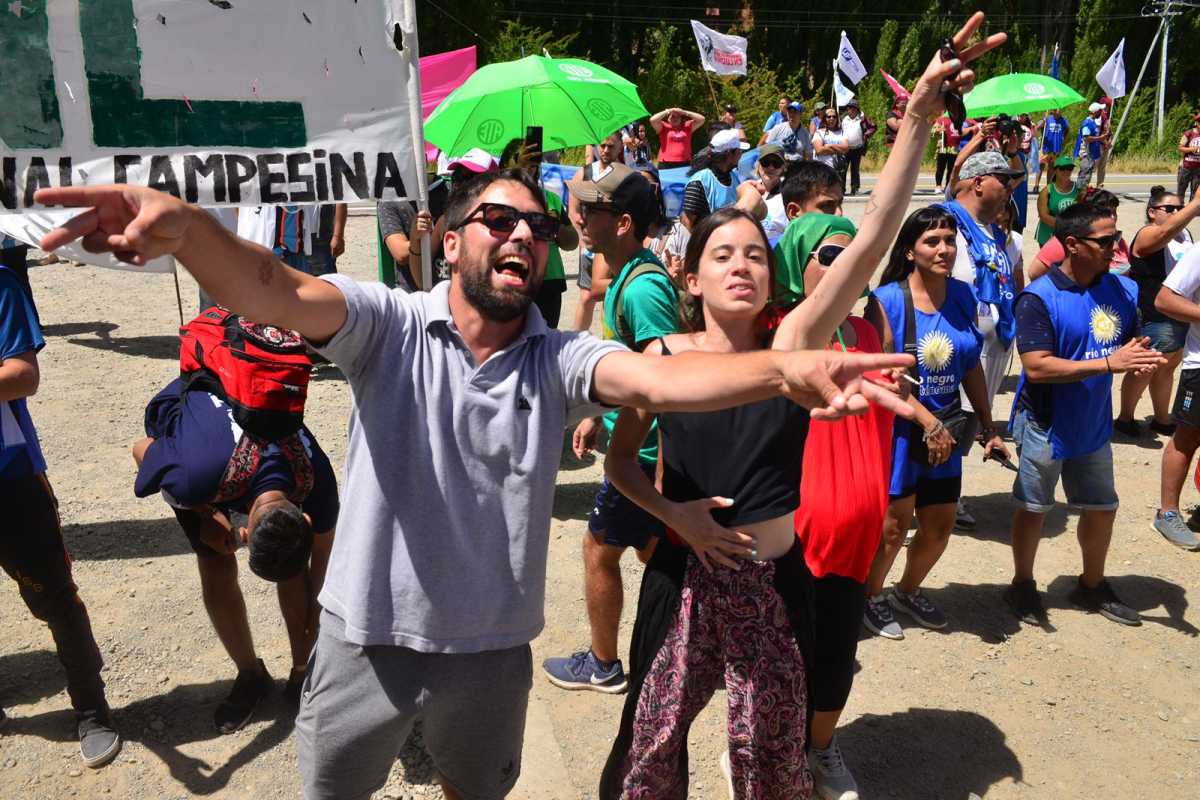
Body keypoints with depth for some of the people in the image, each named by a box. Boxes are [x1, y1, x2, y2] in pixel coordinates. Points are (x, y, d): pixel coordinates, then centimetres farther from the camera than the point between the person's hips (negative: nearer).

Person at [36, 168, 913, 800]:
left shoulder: (560, 359, -9)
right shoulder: (389, 323, -13)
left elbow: (659, 378, -26)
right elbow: (275, 291, -29)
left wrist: (785, 371, -45)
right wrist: (183, 227, -51)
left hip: (493, 647, 2)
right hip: (369, 636, -1)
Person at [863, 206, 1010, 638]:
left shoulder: (962, 296, 2)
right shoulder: (887, 300, -15)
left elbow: (972, 366, 9)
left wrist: (987, 428, 7)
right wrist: (929, 423, -19)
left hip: (946, 428, 6)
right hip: (898, 428, -6)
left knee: (940, 524, 15)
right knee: (894, 524, 4)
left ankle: (909, 591, 41)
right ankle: (872, 596, 30)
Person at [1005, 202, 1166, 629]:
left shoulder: (1122, 290, 0)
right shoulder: (1039, 297, -19)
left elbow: (1132, 345, 10)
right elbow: (1036, 367, -27)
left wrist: (1140, 355, -15)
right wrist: (1109, 362, -30)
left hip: (1094, 425, 6)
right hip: (1045, 426, -6)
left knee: (1102, 507, 17)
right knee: (1033, 508, 10)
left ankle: (1092, 587, 39)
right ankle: (1023, 586, 30)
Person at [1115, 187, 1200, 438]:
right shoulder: (1147, 235, -15)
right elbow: (1166, 230, -39)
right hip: (1156, 319, -8)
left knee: (1167, 368, 17)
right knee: (1144, 370, 4)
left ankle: (1162, 419, 29)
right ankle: (1125, 417, 20)